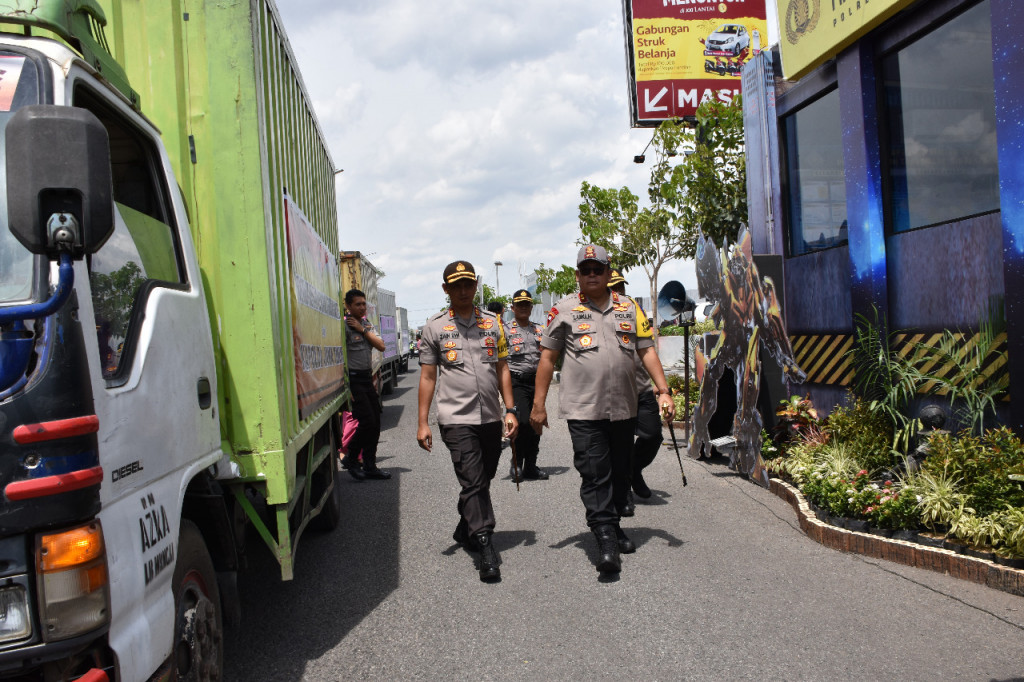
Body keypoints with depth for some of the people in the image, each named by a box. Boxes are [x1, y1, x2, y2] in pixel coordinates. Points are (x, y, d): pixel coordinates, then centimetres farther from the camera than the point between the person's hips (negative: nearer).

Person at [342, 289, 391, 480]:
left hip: (366, 377, 8)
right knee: (367, 421, -12)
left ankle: (370, 466, 16)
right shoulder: (344, 326, -11)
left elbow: (381, 346, 2)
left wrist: (363, 330, -9)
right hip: (352, 378, -8)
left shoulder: (367, 324, 14)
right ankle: (351, 459, 9)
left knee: (375, 422, 7)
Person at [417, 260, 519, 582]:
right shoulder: (434, 327, 2)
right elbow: (427, 376, 3)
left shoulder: (492, 323, 11)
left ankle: (464, 530, 35)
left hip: (491, 419, 4)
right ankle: (486, 550, -9)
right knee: (473, 483, -10)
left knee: (483, 480, 14)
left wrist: (510, 410, 5)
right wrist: (422, 422, -1)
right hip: (457, 419, -4)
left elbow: (502, 369, 13)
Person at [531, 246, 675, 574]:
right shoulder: (564, 309, 2)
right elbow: (547, 357, 3)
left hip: (624, 409, 4)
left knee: (620, 474, 14)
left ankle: (612, 527, 31)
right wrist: (539, 404, 0)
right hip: (583, 411, -4)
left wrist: (663, 391, 2)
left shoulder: (629, 308, 11)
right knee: (595, 476, -8)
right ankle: (606, 541, -6)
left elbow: (647, 351, 11)